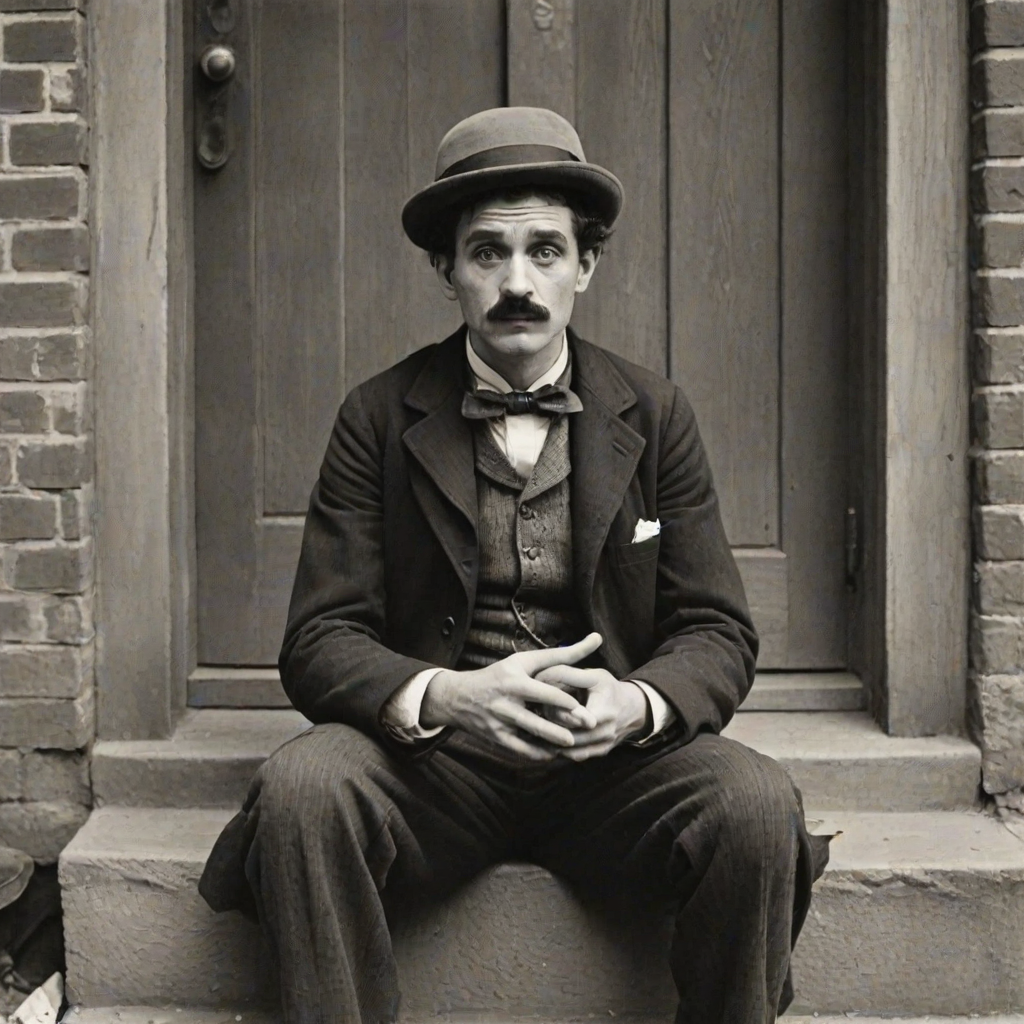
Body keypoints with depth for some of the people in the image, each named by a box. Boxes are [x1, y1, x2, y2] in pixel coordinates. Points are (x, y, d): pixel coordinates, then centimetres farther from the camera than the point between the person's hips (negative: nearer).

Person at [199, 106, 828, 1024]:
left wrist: (636, 703, -20)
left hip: (613, 758, 1)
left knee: (758, 806, -26)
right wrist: (444, 696, -25)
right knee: (302, 787, -30)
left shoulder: (656, 416, 6)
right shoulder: (378, 418, 2)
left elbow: (718, 633, 3)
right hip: (429, 753, 0)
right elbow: (320, 640, -4)